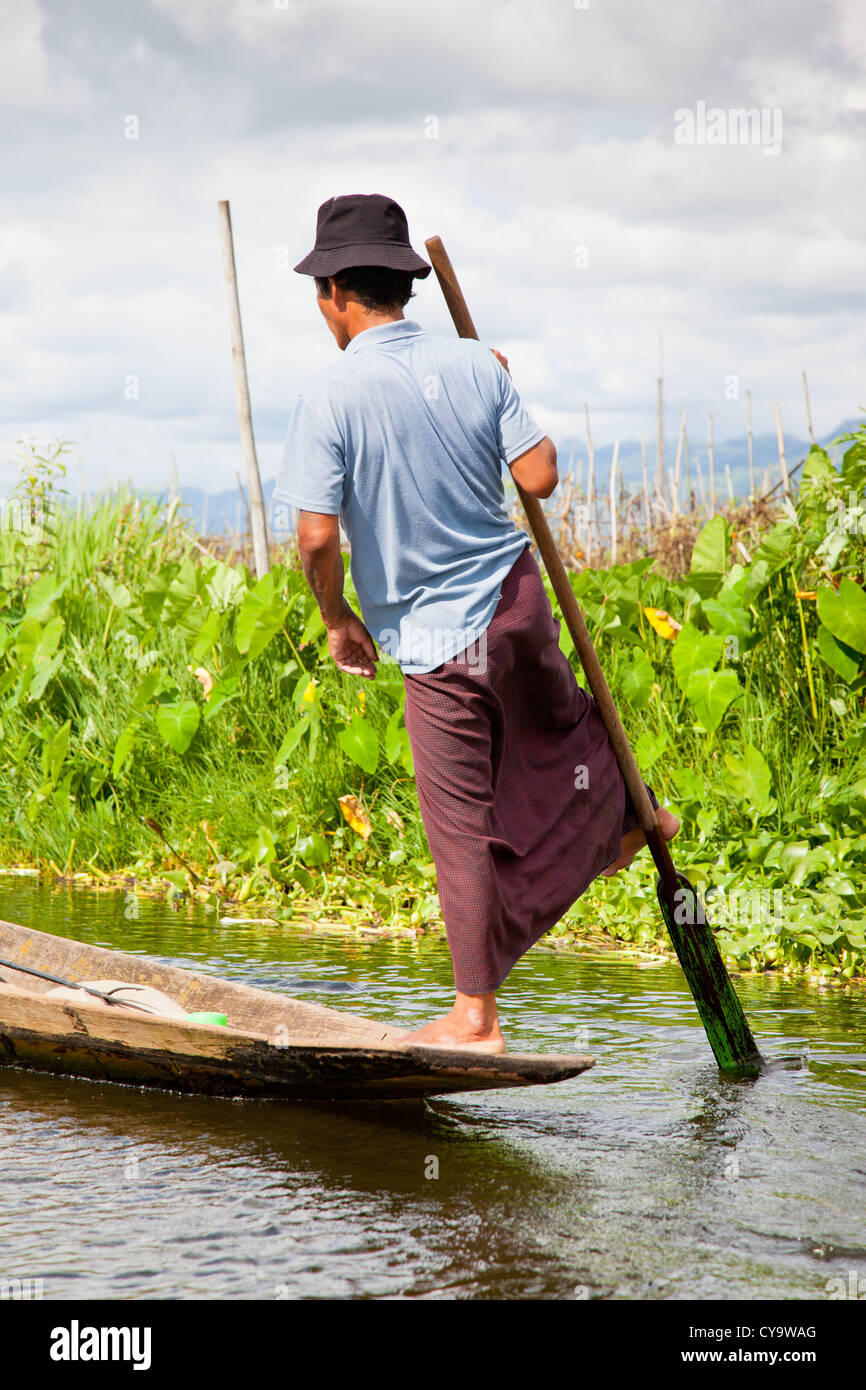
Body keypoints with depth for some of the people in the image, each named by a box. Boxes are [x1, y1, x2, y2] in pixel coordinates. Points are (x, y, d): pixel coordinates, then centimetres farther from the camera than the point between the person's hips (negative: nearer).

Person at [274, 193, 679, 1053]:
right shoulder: (475, 366, -5)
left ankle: (477, 1015, 12)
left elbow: (317, 536, -19)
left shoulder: (330, 398, -17)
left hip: (435, 638, -4)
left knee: (464, 827, 4)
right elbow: (540, 478, -5)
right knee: (552, 713, 35)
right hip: (516, 599, 4)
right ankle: (622, 817, 60)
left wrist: (336, 620, -1)